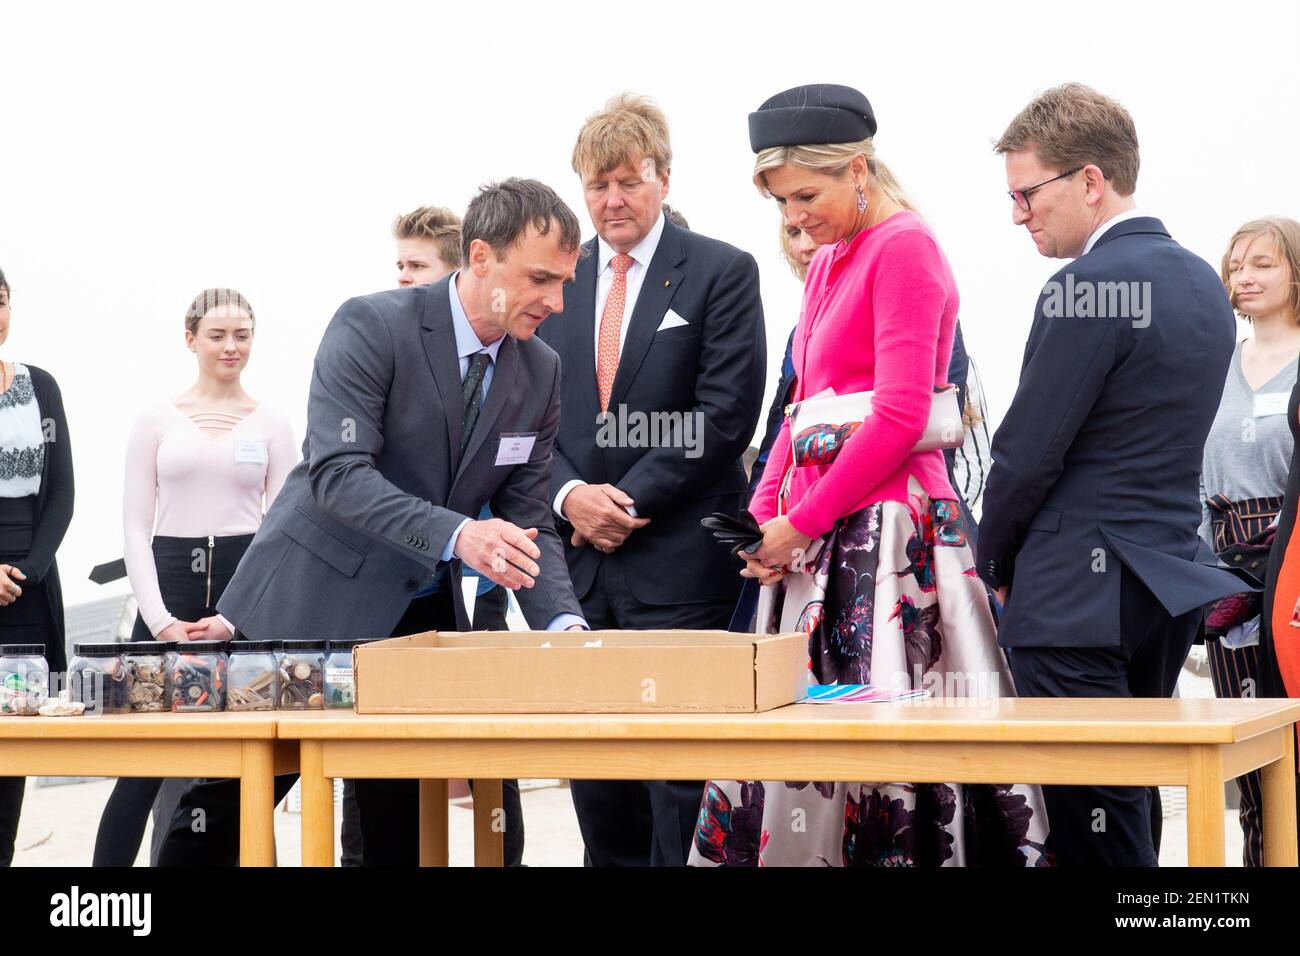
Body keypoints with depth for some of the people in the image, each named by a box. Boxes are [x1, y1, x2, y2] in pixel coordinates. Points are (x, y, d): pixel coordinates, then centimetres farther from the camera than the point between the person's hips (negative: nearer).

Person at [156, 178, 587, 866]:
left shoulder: (541, 372, 2)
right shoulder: (371, 327, -16)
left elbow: (528, 518, 4)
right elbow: (337, 474, -25)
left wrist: (562, 622, -13)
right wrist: (456, 535, -38)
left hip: (422, 618, 5)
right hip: (311, 602, -5)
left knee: (402, 823, 5)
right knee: (222, 805, 0)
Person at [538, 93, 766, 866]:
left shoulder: (722, 273, 0)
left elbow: (725, 413, -8)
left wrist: (630, 501, -12)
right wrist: (570, 495, -7)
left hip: (679, 565, -5)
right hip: (582, 563, 5)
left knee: (680, 773, -3)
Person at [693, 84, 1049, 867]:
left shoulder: (905, 247, -8)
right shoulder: (828, 263, 19)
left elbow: (900, 418, -15)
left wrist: (802, 522, -12)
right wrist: (765, 511, 7)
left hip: (888, 531, -8)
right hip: (817, 538, 8)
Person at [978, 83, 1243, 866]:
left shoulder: (1087, 289, -16)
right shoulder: (1202, 283, 12)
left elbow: (1028, 453, -14)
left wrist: (996, 563, 3)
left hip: (1080, 595, -9)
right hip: (1170, 581, 9)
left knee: (1092, 830, -6)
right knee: (1133, 809, 15)